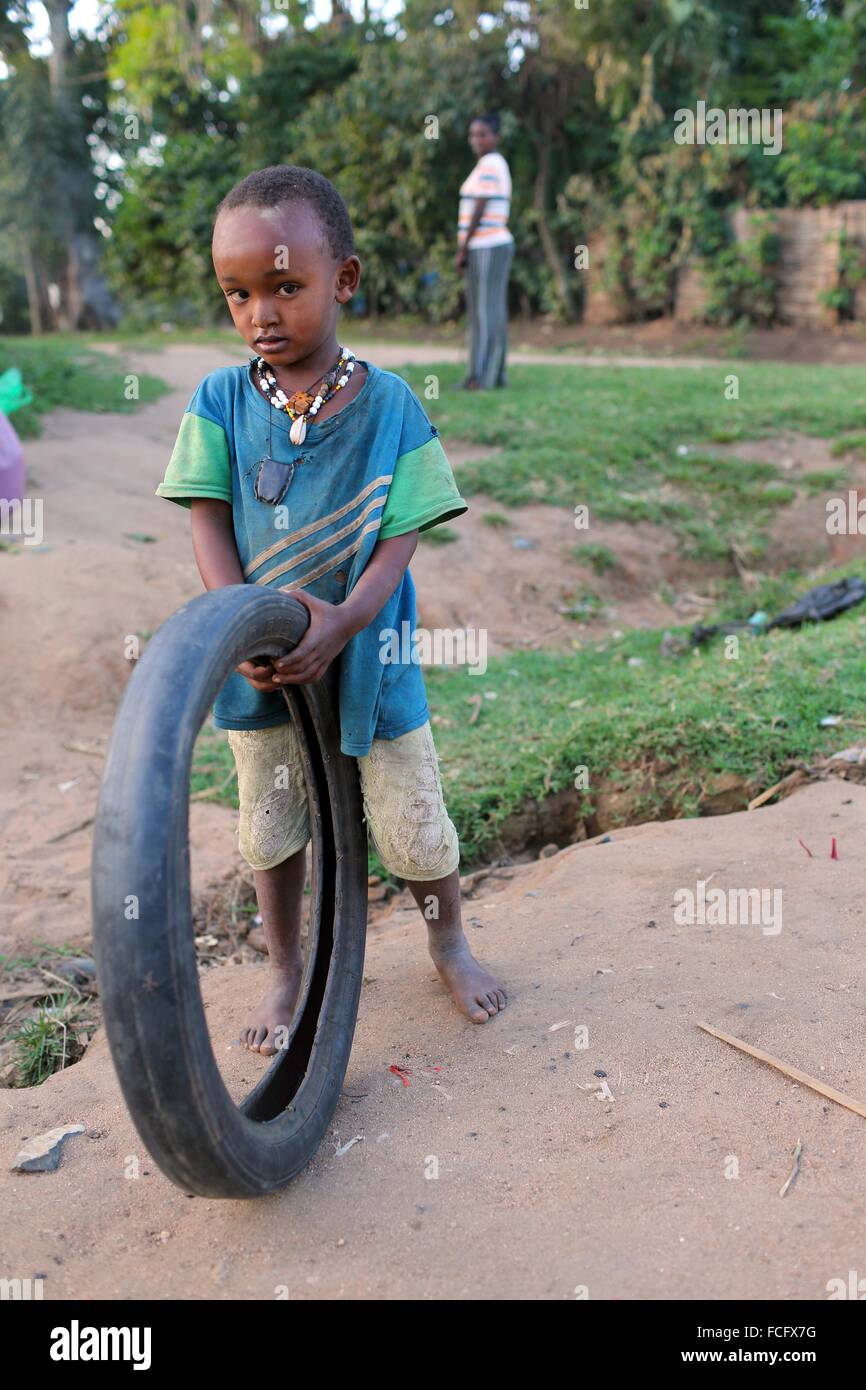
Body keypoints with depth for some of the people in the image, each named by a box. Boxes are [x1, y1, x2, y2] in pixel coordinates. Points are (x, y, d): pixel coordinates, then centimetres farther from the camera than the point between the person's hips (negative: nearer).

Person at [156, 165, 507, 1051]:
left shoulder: (389, 403, -9)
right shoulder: (219, 401, -5)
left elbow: (399, 537, -12)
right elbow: (209, 523, -8)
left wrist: (341, 623, -28)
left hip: (367, 652, -1)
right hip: (260, 669, 2)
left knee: (413, 827, 9)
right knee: (270, 830, 14)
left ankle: (448, 944, 38)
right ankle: (284, 971, 37)